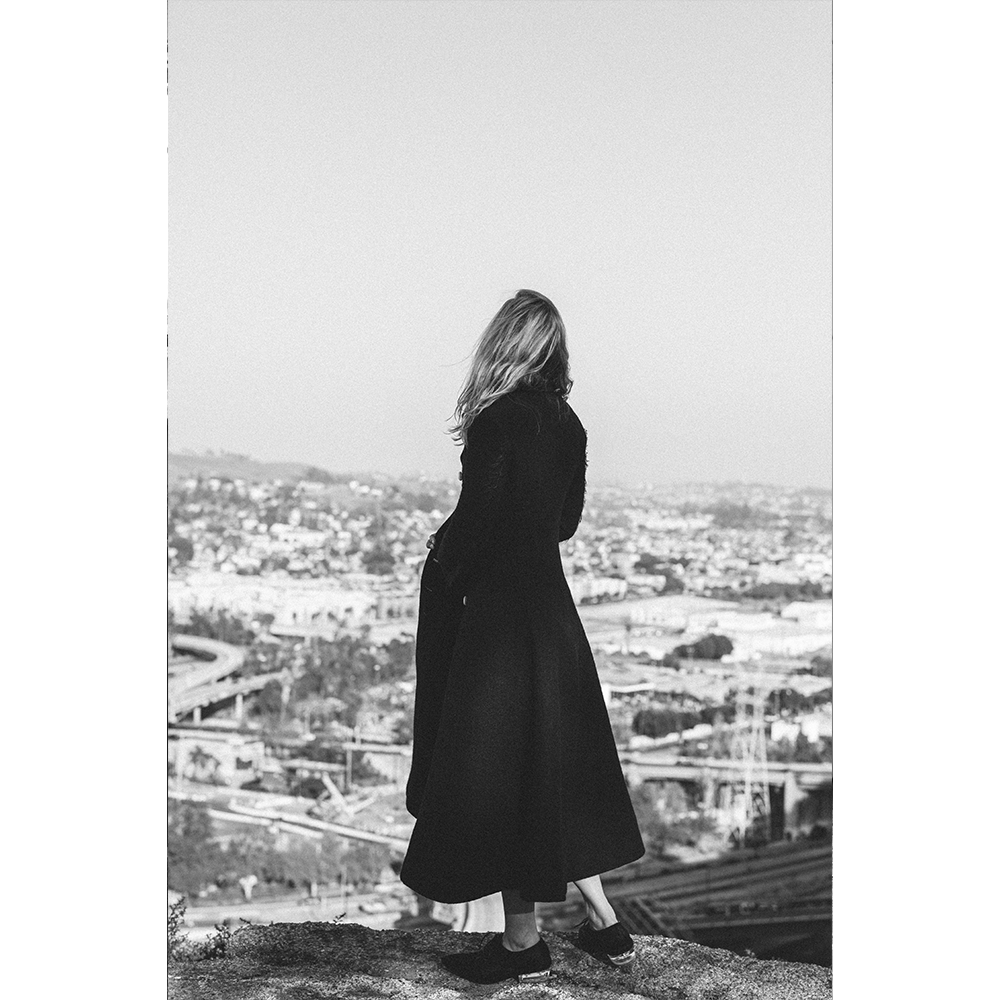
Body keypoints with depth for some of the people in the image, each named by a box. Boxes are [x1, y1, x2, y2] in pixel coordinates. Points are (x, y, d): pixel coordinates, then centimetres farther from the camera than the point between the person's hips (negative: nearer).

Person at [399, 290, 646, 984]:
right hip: (551, 608, 8)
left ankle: (523, 941, 12)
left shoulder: (500, 421, -17)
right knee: (559, 762, 17)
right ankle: (604, 923, 22)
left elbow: (472, 523, -17)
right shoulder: (566, 422, 6)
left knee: (496, 768, 3)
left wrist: (437, 568, 1)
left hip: (496, 614, -8)